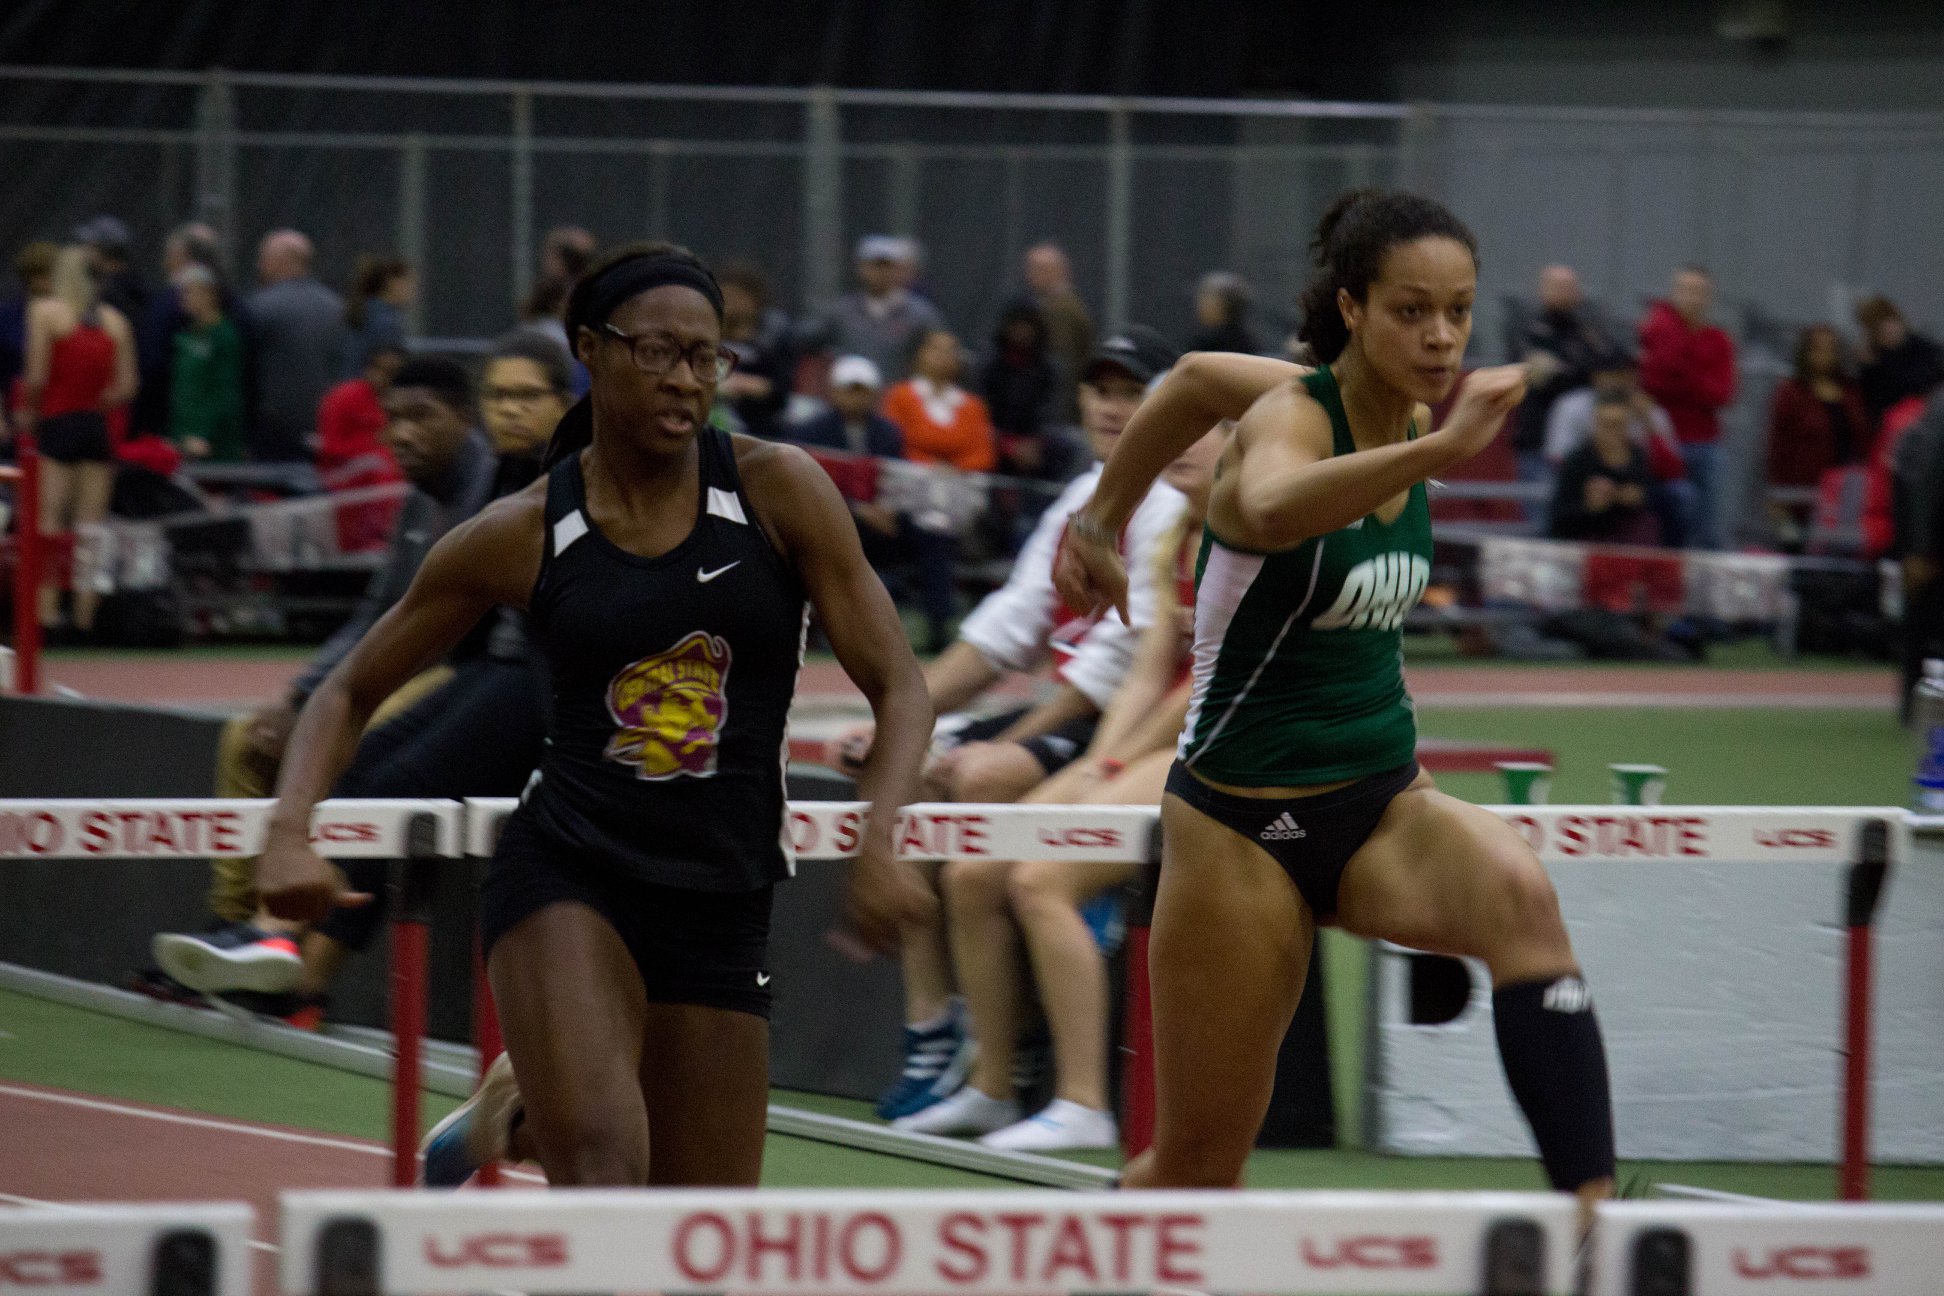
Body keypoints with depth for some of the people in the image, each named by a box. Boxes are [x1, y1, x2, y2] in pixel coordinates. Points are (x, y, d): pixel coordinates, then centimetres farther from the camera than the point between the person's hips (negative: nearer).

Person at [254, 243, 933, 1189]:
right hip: (565, 876, -2)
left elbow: (897, 687, 0)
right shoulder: (520, 537, -1)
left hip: (722, 907, 2)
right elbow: (349, 692, 9)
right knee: (600, 1162, -28)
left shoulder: (777, 490, -1)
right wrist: (289, 834, -10)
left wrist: (879, 843, -18)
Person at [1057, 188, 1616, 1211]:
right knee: (1197, 1166, 3)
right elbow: (1272, 508, -45)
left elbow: (1198, 381, 21)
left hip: (1380, 800, 5)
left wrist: (1104, 519, 27)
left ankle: (1592, 1214, -43)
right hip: (1244, 818, -5)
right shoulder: (1290, 417, -16)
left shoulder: (1407, 420, 3)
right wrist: (1439, 449, -56)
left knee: (1519, 894, -31)